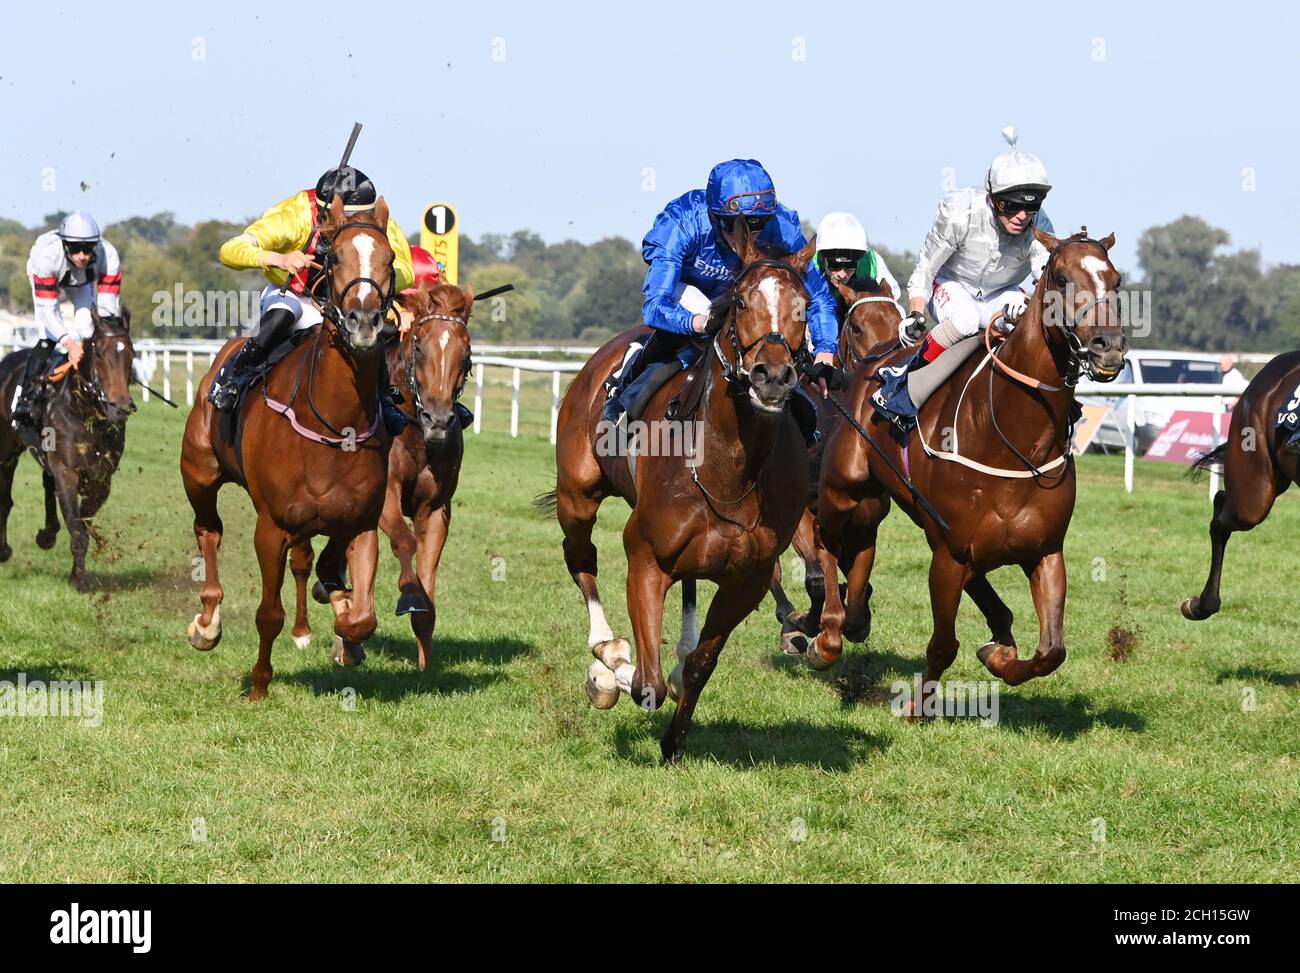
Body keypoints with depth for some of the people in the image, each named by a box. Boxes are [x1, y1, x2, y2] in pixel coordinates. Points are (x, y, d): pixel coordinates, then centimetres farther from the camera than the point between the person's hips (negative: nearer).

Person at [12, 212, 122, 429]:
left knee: (87, 330, -13)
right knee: (49, 337, -17)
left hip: (84, 280, 3)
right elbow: (47, 309, -41)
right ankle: (26, 397, -8)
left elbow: (108, 306, -33)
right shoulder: (47, 255, -45)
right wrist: (69, 344, -53)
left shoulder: (108, 256, -39)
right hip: (47, 276, -3)